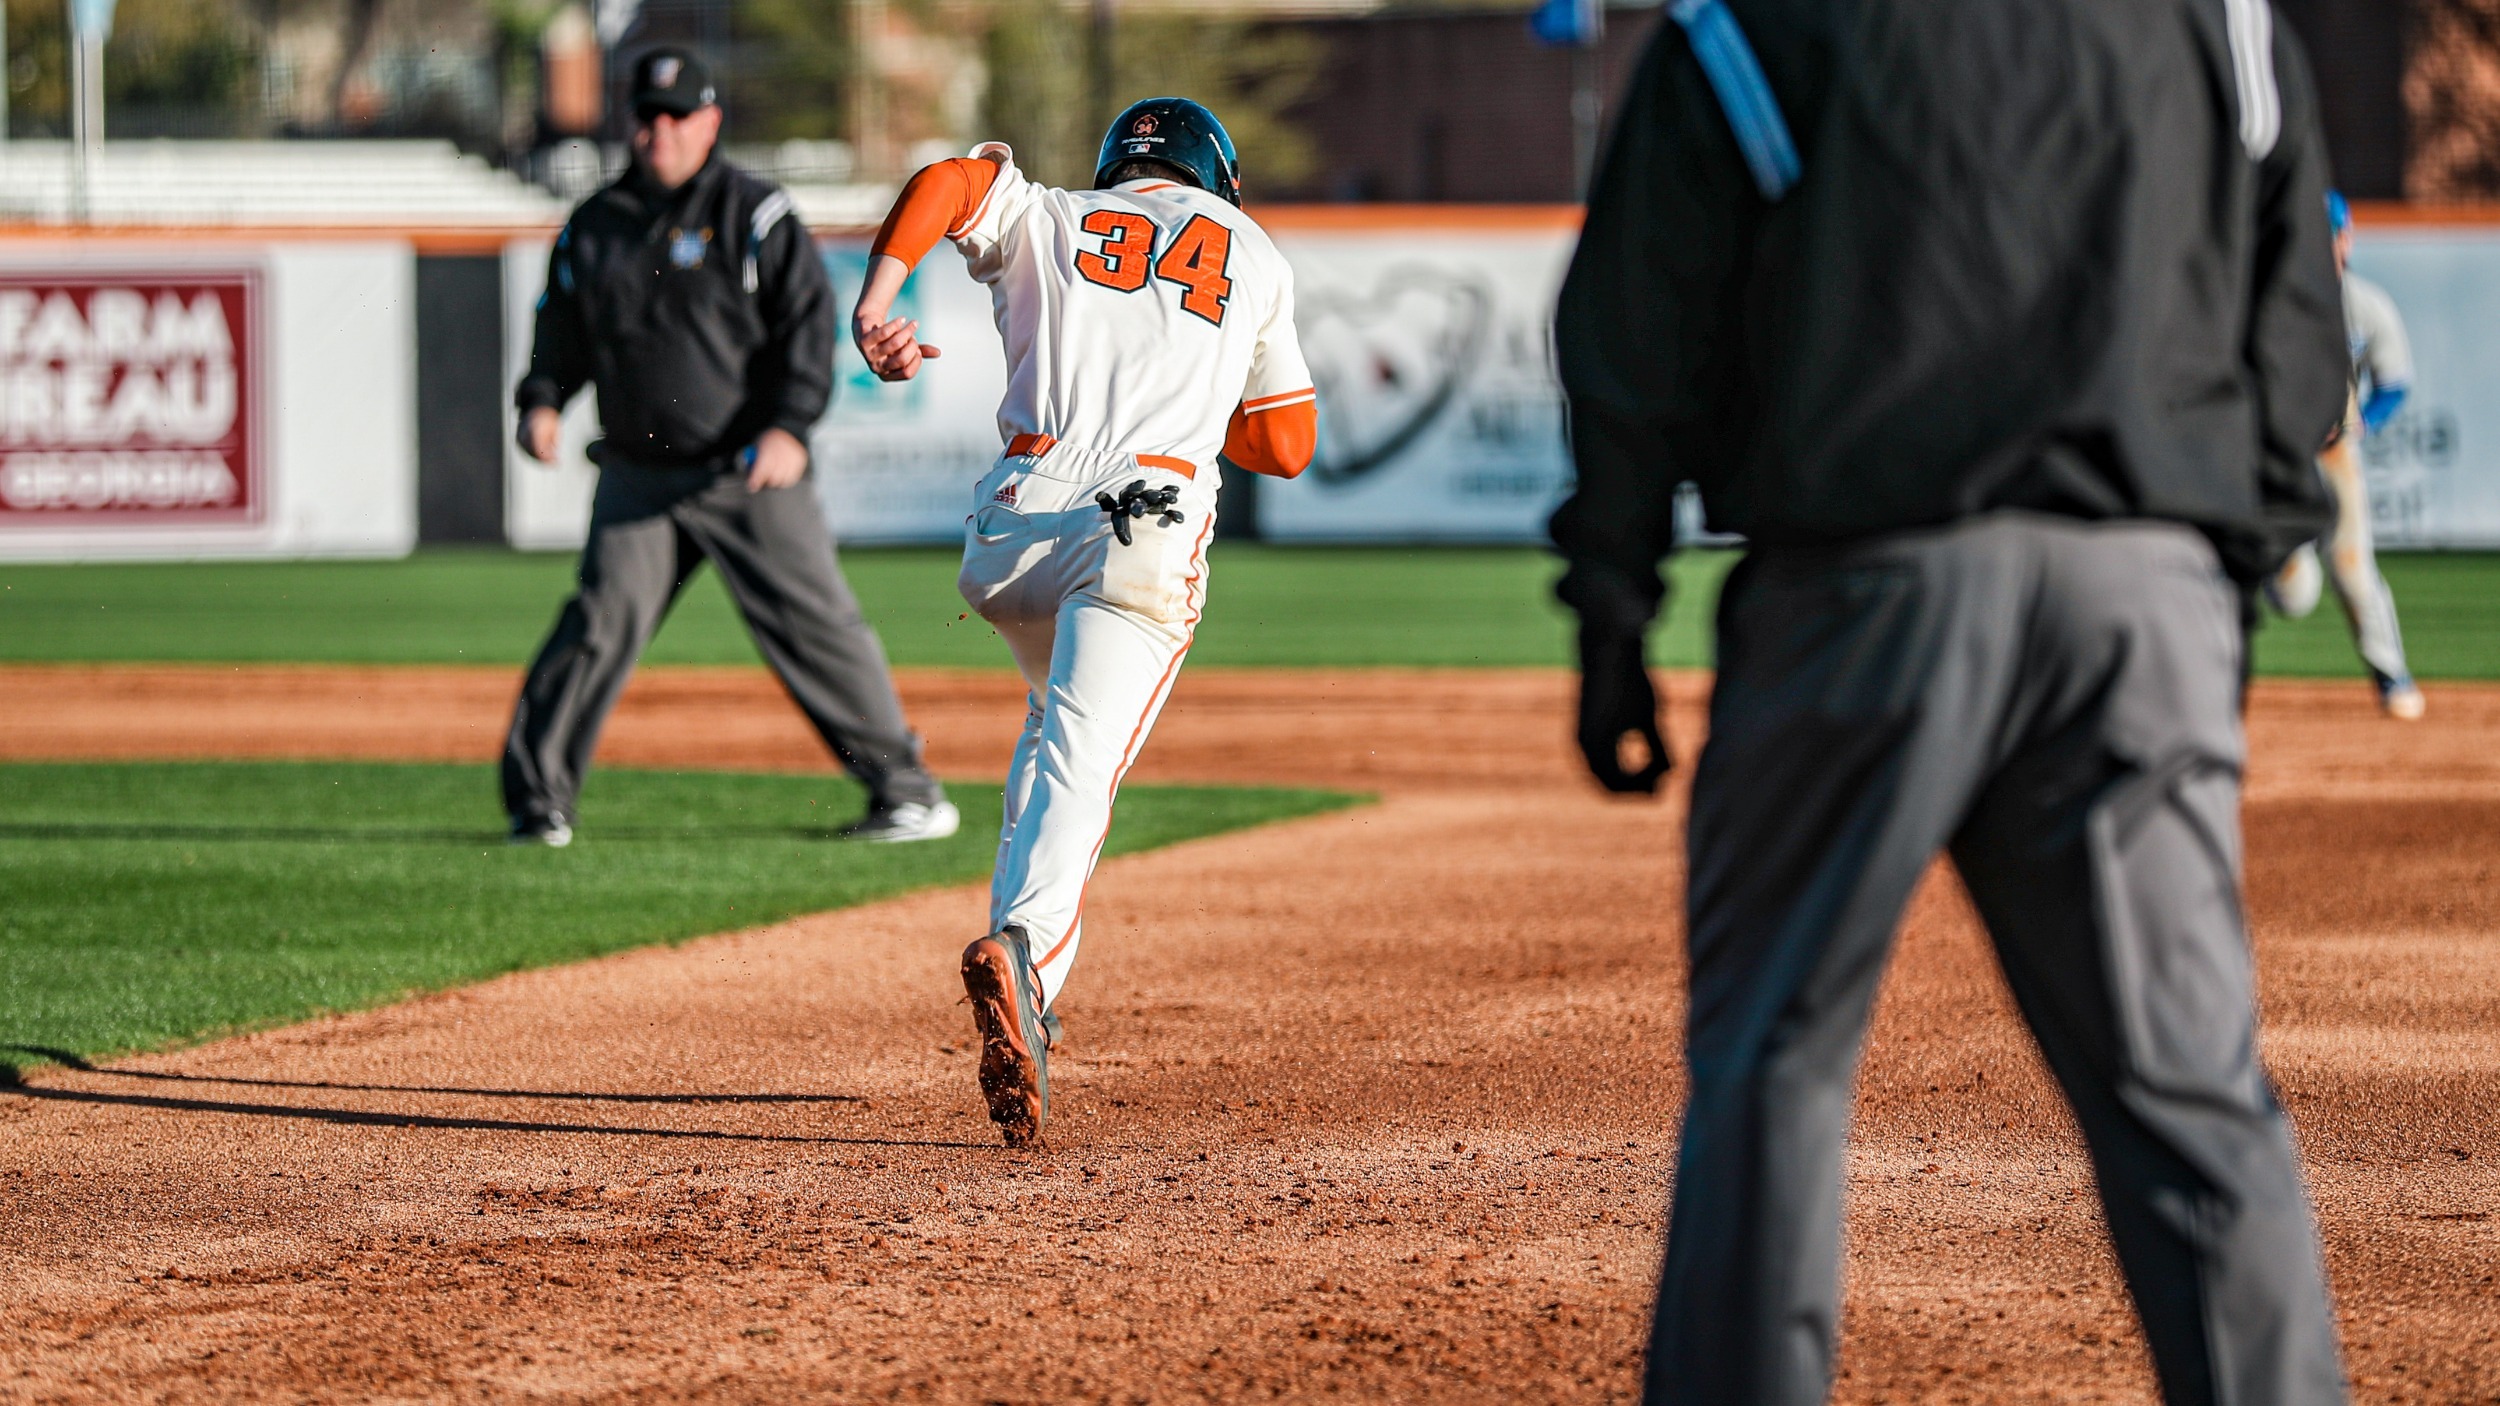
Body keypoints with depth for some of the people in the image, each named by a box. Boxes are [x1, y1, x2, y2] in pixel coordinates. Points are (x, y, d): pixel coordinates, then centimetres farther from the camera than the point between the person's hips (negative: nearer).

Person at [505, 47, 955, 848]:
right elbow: (562, 330, 19)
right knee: (600, 623, -6)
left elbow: (809, 322, -6)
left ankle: (905, 788, 3)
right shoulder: (593, 226, 11)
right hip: (637, 475, 3)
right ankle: (537, 797, 0)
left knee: (812, 619, -5)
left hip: (749, 472, -3)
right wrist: (542, 399, -1)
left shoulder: (755, 215, -1)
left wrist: (790, 427, -18)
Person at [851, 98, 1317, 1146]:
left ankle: (1023, 993, 18)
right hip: (1149, 532, -2)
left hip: (1019, 511, 2)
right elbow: (1289, 446, 24)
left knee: (1060, 717, 28)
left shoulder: (1048, 221, 20)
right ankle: (1022, 948, -47)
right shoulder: (1256, 257, 24)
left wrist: (873, 303, -13)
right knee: (1079, 757, -17)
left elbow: (949, 182, -2)